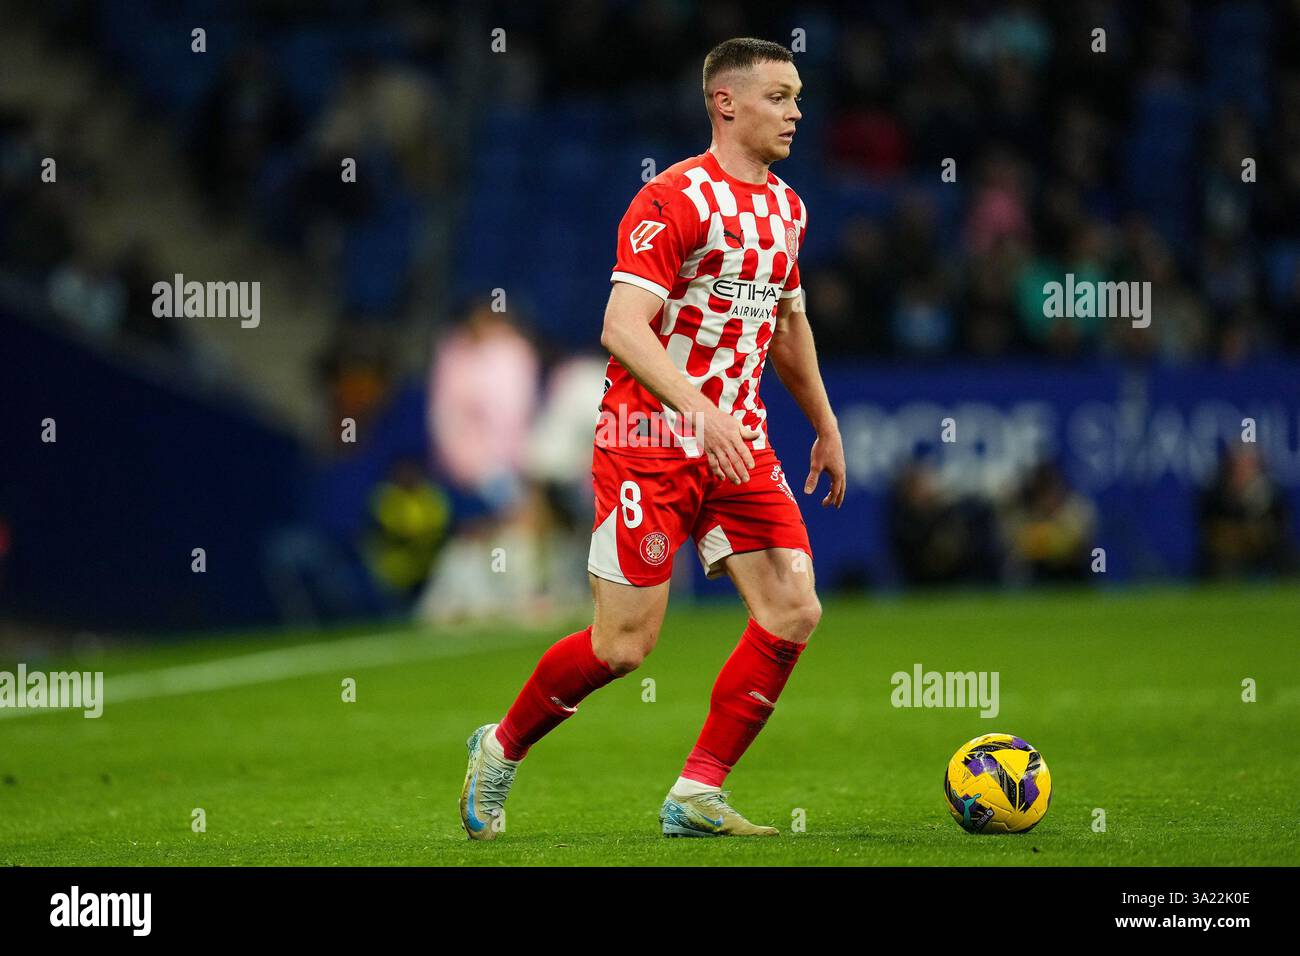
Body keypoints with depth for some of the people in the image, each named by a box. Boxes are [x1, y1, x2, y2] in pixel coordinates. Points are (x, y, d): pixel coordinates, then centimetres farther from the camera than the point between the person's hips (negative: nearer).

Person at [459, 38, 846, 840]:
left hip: (739, 443, 7)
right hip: (651, 438, -7)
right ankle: (500, 751, 18)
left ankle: (698, 795, -1)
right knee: (625, 646, -7)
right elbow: (622, 328, -23)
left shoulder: (786, 208, 12)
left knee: (794, 610, -9)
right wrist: (703, 411, -33)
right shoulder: (676, 198, -13)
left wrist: (826, 427, 30)